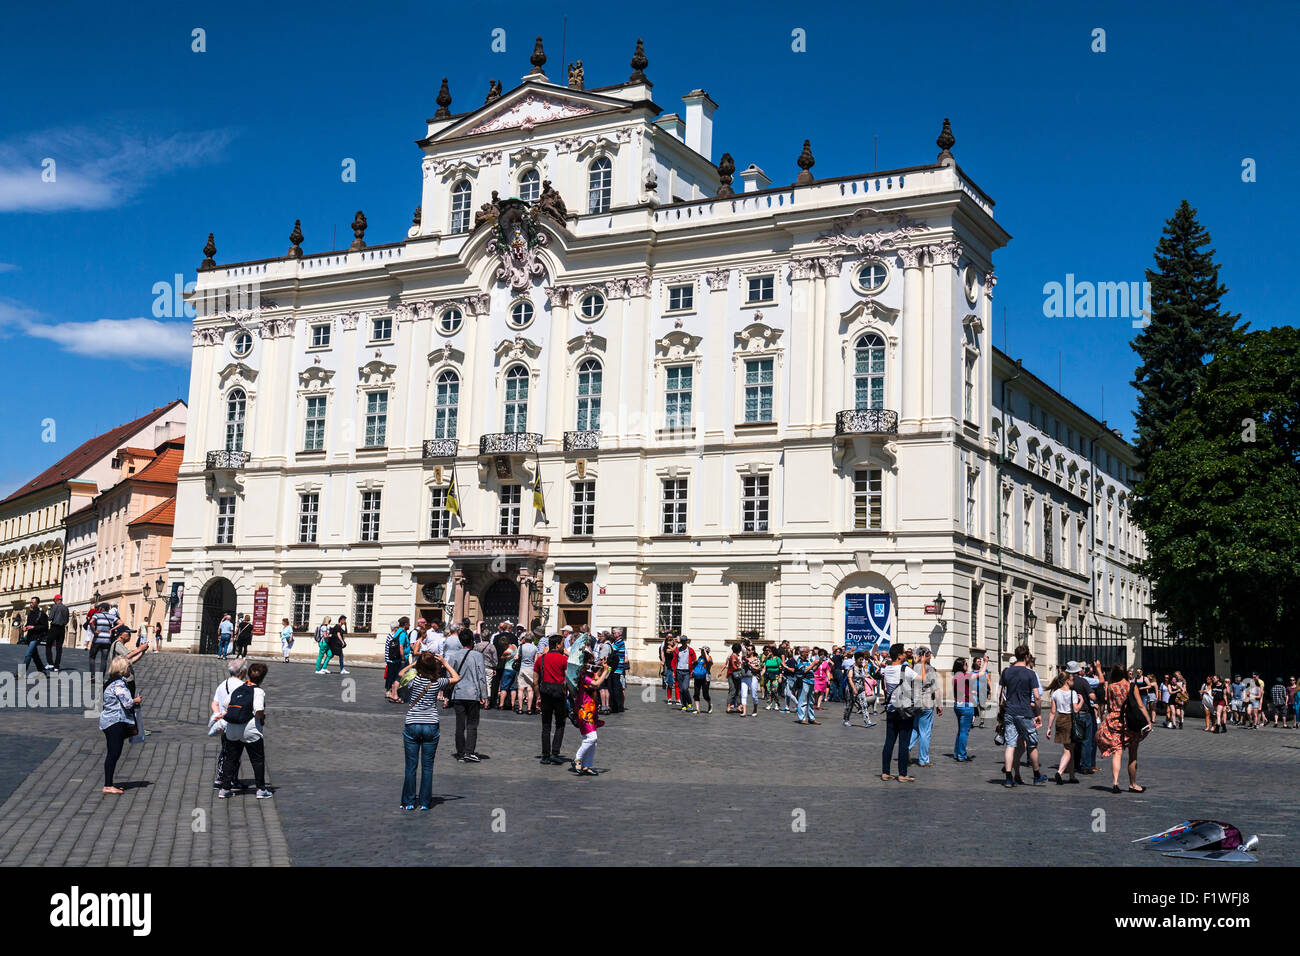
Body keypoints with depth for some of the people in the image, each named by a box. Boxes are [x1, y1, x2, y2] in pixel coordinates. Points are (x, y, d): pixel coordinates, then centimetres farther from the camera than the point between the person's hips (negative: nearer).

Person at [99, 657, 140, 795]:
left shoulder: (112, 682, 16)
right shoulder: (118, 684, -16)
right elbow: (128, 703, -21)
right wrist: (136, 700, -1)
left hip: (112, 721, 10)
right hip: (114, 722, -10)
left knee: (114, 753, 13)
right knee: (114, 753, -9)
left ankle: (109, 783, 18)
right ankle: (108, 786, -9)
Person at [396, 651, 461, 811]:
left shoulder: (413, 680, -8)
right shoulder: (438, 683, -6)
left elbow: (400, 674, 15)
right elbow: (456, 678, 12)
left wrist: (413, 664, 12)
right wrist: (444, 663, 13)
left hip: (411, 726, 0)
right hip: (431, 726, 0)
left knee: (411, 766, 7)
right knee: (427, 766, 8)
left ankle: (408, 802, 12)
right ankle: (425, 802, 11)